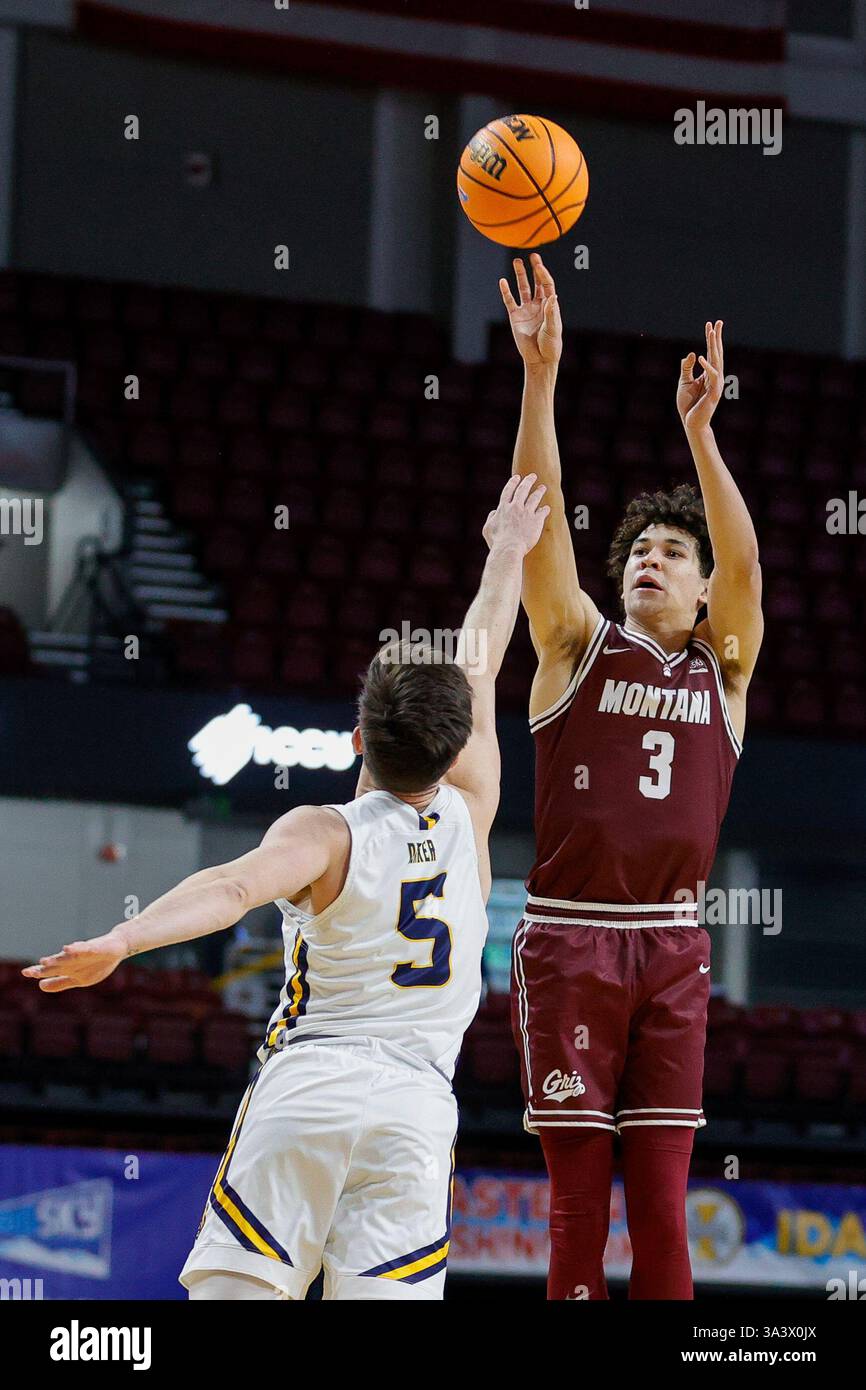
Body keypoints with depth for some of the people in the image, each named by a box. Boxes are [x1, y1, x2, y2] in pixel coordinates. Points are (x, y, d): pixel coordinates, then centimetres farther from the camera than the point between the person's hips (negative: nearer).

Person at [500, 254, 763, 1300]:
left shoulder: (723, 670, 11)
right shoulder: (578, 649, 7)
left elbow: (744, 562, -6)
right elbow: (540, 520, -5)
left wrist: (697, 428, -17)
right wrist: (539, 372, -16)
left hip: (672, 947, 2)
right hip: (568, 939, -2)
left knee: (660, 1205, 0)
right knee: (579, 1201, -2)